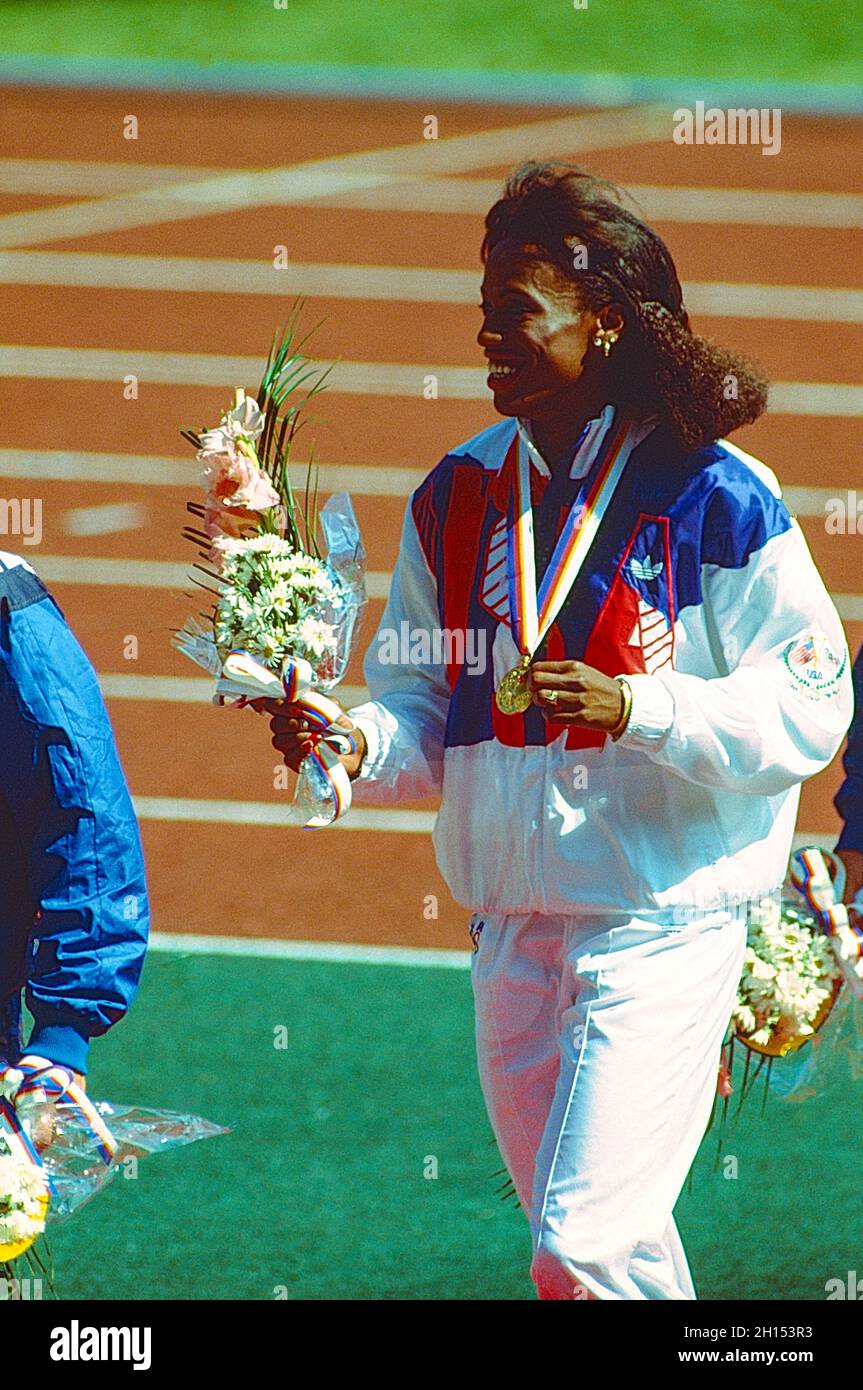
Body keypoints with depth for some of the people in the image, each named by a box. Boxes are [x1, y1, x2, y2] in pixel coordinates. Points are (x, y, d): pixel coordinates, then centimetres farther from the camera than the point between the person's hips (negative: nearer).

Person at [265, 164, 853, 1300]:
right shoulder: (456, 501, 8)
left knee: (584, 1242, -16)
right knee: (598, 1238, 15)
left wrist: (637, 709, -23)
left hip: (664, 919, -6)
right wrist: (361, 746, -10)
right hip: (513, 928, 6)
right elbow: (425, 712, 12)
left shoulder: (717, 503, -9)